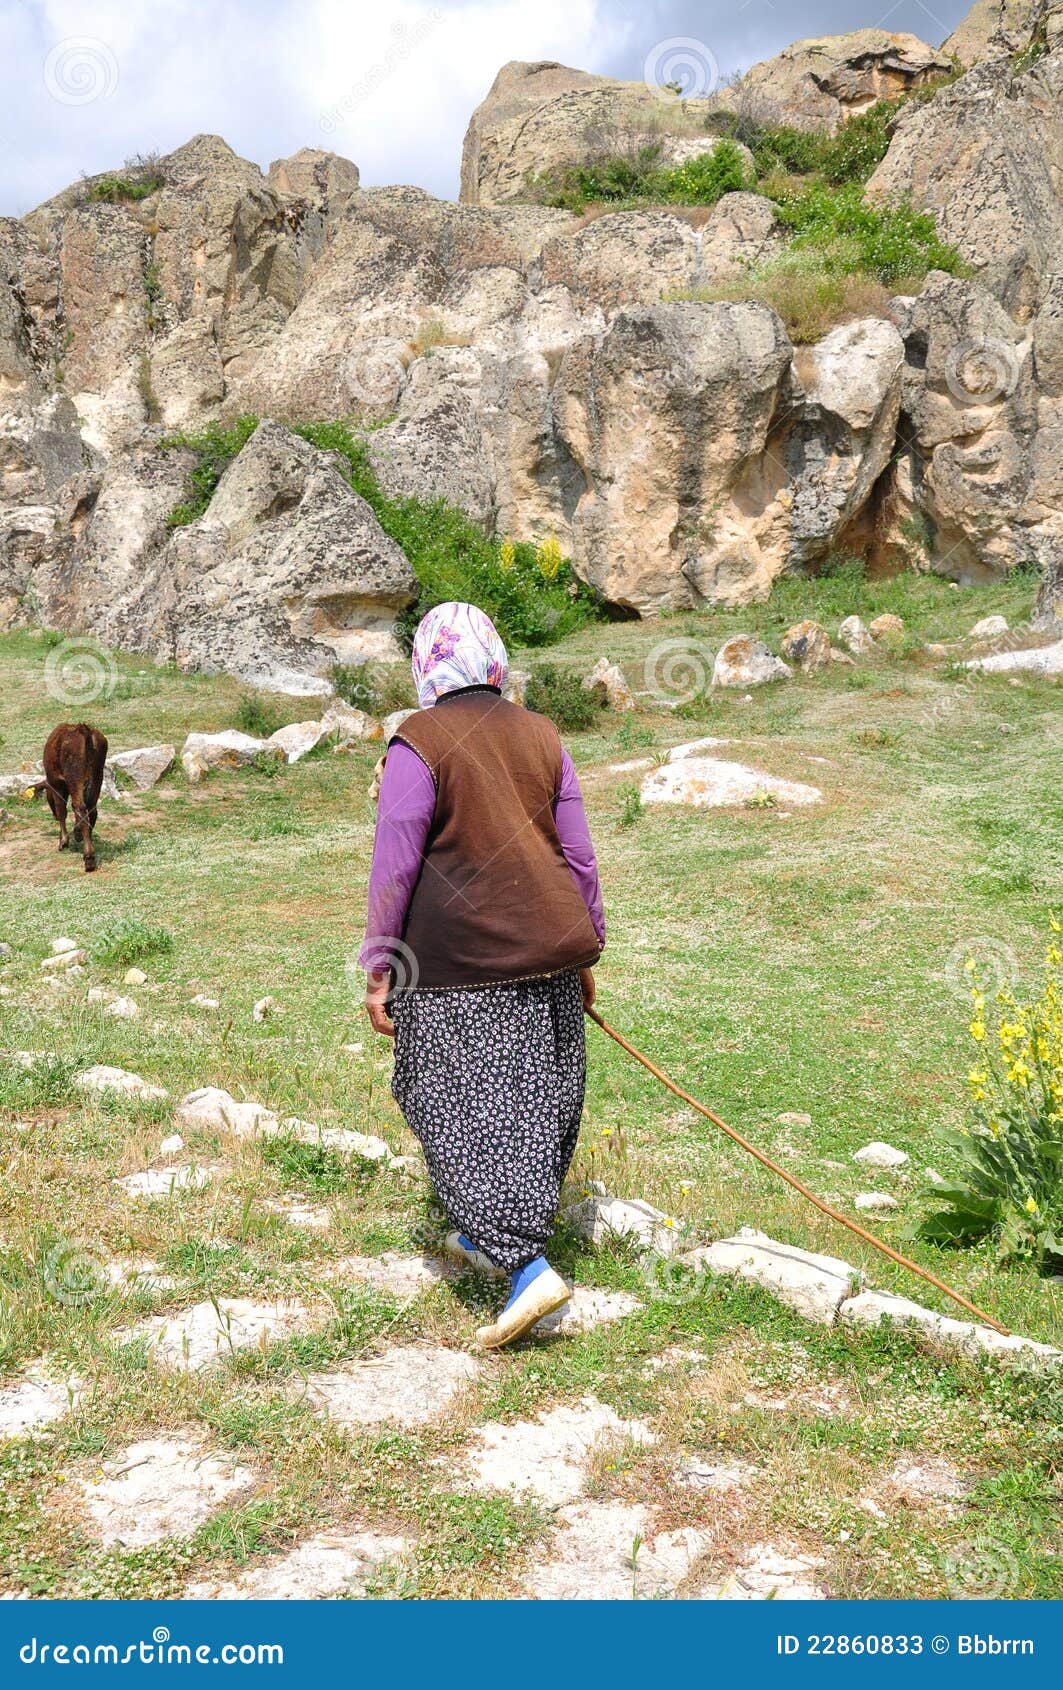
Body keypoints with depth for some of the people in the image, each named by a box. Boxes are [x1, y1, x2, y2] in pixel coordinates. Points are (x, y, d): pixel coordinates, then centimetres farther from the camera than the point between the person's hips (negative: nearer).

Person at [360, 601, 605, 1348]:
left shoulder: (418, 744, -8)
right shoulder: (542, 736, 8)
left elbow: (395, 866, -9)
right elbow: (580, 856, 10)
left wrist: (380, 967, -2)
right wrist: (585, 950, 19)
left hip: (457, 960, -6)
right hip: (549, 949, 6)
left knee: (463, 1109, 0)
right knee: (537, 1099, 15)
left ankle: (527, 1264, -10)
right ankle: (486, 1236, 32)